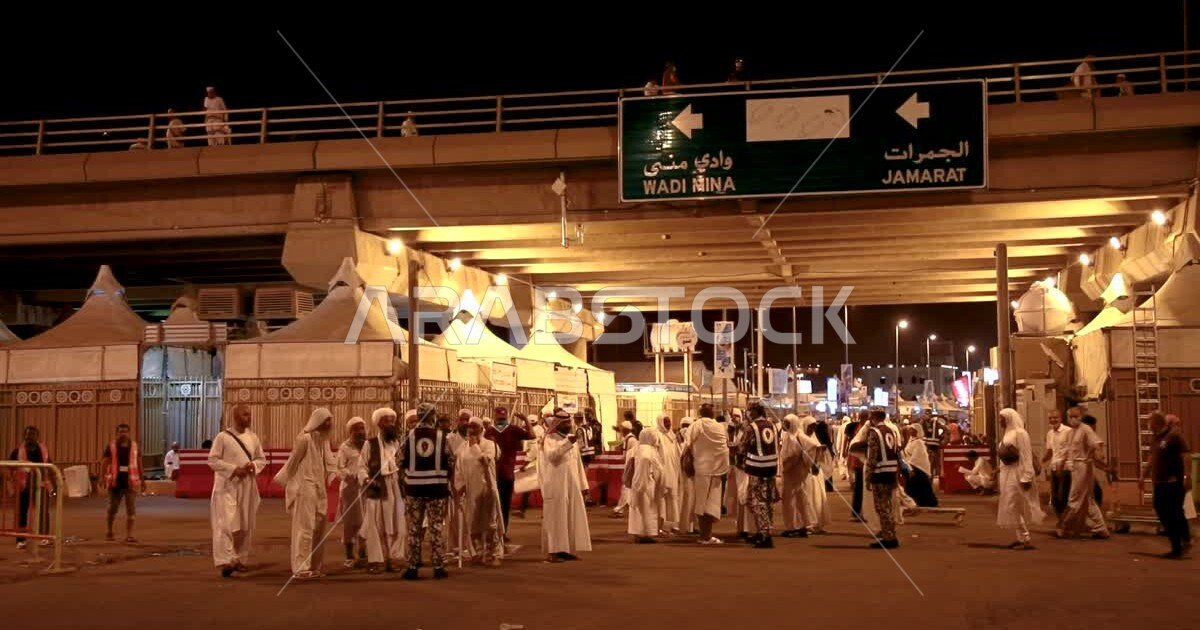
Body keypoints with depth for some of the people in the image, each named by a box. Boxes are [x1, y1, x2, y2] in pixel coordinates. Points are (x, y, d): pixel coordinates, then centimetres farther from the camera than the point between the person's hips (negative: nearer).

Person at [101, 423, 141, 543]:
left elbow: (139, 463, 11)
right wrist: (104, 478, -15)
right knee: (112, 508, 11)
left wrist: (142, 479, 11)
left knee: (131, 509, -3)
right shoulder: (111, 446, 0)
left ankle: (129, 535, 0)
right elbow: (104, 463, -3)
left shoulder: (134, 446, 6)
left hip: (130, 482, 1)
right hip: (115, 482, -1)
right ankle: (109, 531, 31)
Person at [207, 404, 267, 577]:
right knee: (228, 523, -14)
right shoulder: (223, 437, -7)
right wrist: (234, 469, -16)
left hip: (247, 487, 5)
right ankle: (226, 561, -17)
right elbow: (212, 460, -8)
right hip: (227, 486, -5)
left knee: (245, 525, 9)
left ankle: (240, 558, 21)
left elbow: (262, 458, 14)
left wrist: (253, 465, -8)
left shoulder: (253, 437, 7)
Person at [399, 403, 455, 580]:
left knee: (414, 529, 7)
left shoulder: (408, 437, -2)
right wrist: (448, 481, 20)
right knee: (437, 528, 5)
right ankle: (438, 567, 6)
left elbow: (400, 462, 3)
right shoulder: (442, 437, -3)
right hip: (437, 487, -1)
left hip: (414, 488, 1)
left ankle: (413, 567, 9)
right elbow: (451, 463, 2)